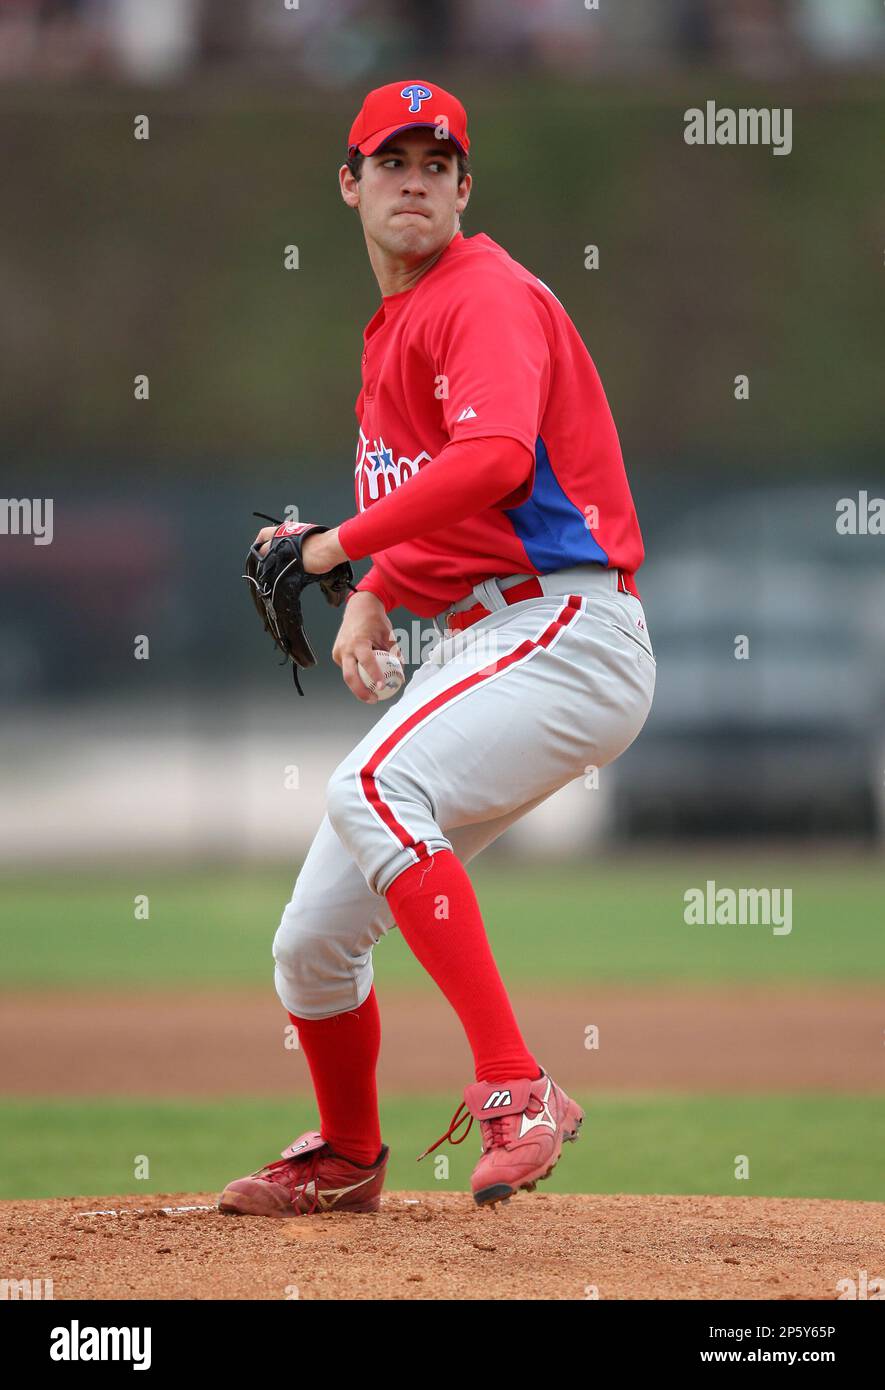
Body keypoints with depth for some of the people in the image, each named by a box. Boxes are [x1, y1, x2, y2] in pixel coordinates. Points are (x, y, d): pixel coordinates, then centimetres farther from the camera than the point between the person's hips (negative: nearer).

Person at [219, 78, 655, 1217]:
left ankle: (515, 1089, -37)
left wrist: (344, 543, -21)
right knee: (312, 943, 9)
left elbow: (494, 459, -28)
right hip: (467, 645, 9)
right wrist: (376, 596, 11)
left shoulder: (487, 296, -9)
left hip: (563, 635, -9)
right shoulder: (389, 331, 21)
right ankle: (347, 1158, 35)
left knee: (371, 790, -36)